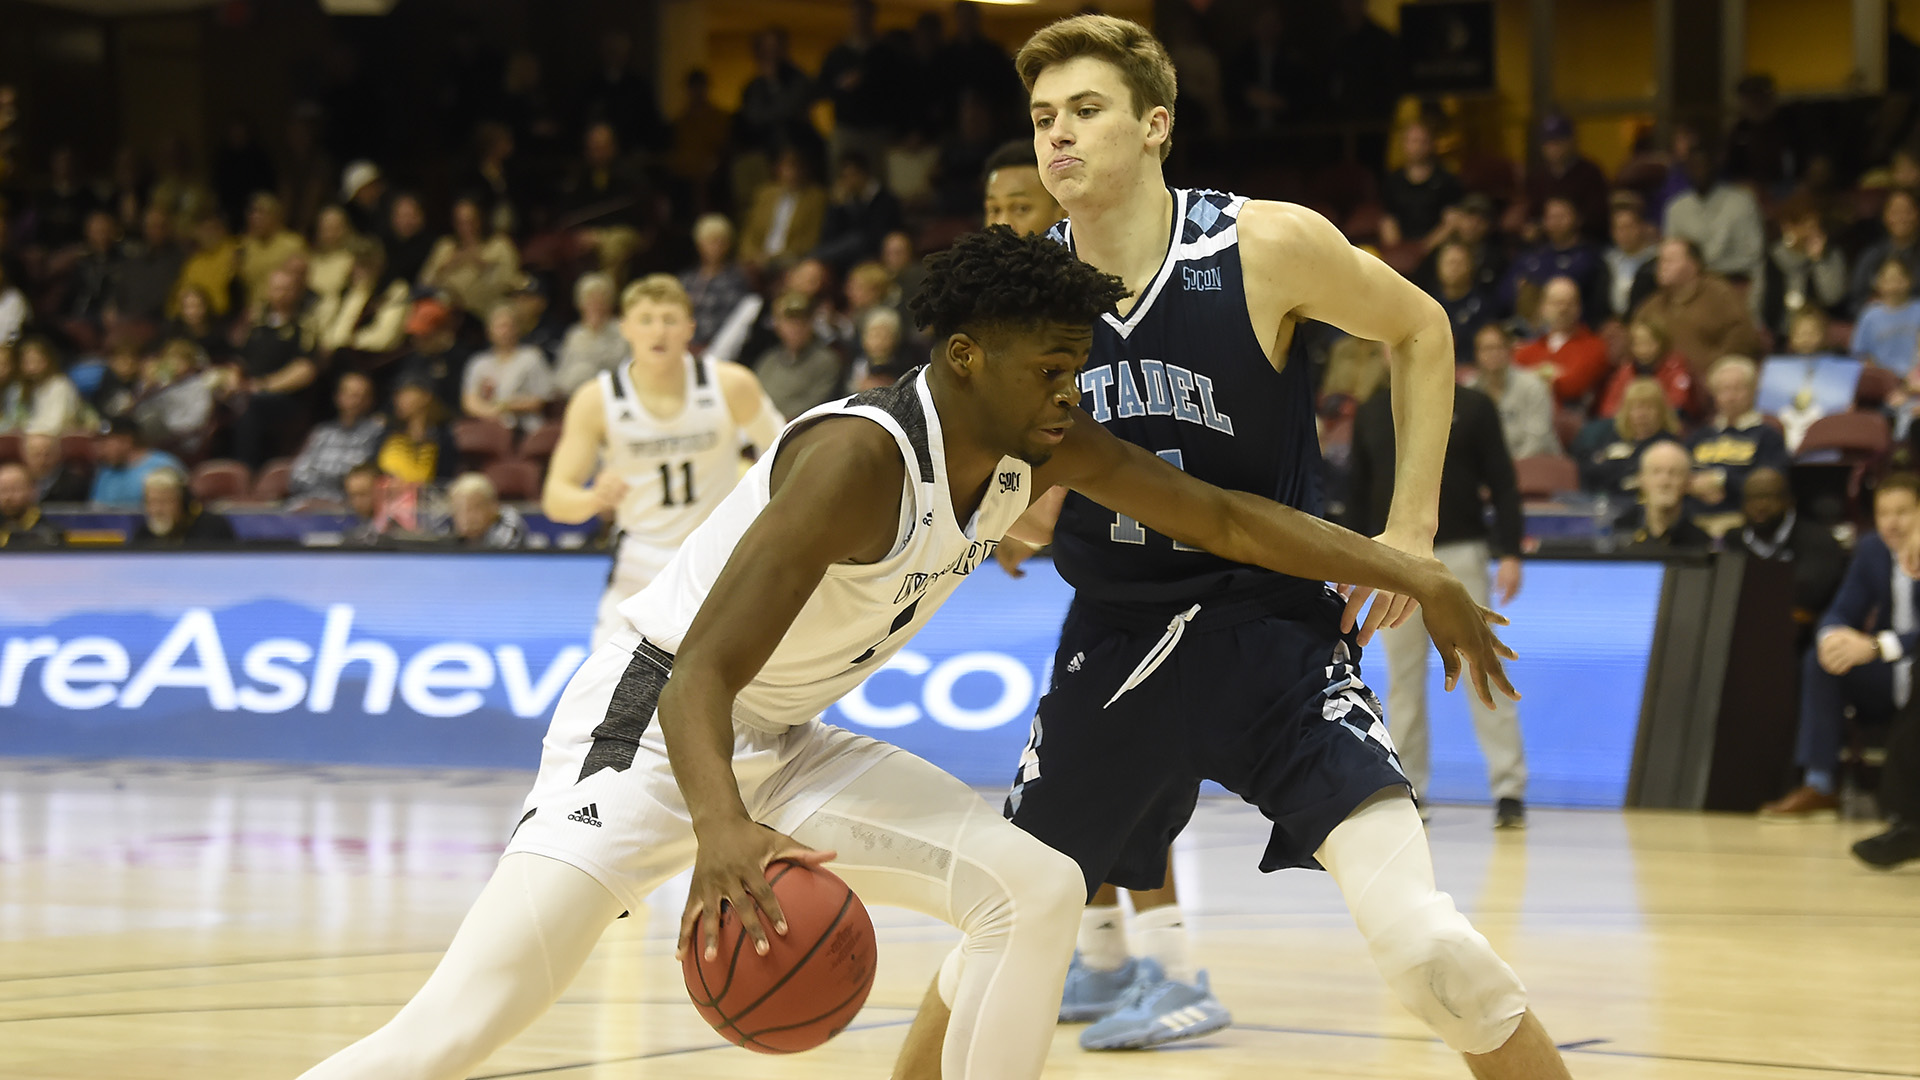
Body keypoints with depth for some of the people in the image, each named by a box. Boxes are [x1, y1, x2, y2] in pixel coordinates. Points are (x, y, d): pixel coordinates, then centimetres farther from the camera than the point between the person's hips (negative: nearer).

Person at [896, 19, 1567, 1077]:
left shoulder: (1268, 246, -15)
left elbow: (1420, 331, 3)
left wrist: (1410, 528, -3)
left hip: (1273, 622, -3)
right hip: (1117, 635, 3)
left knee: (1416, 933, -20)